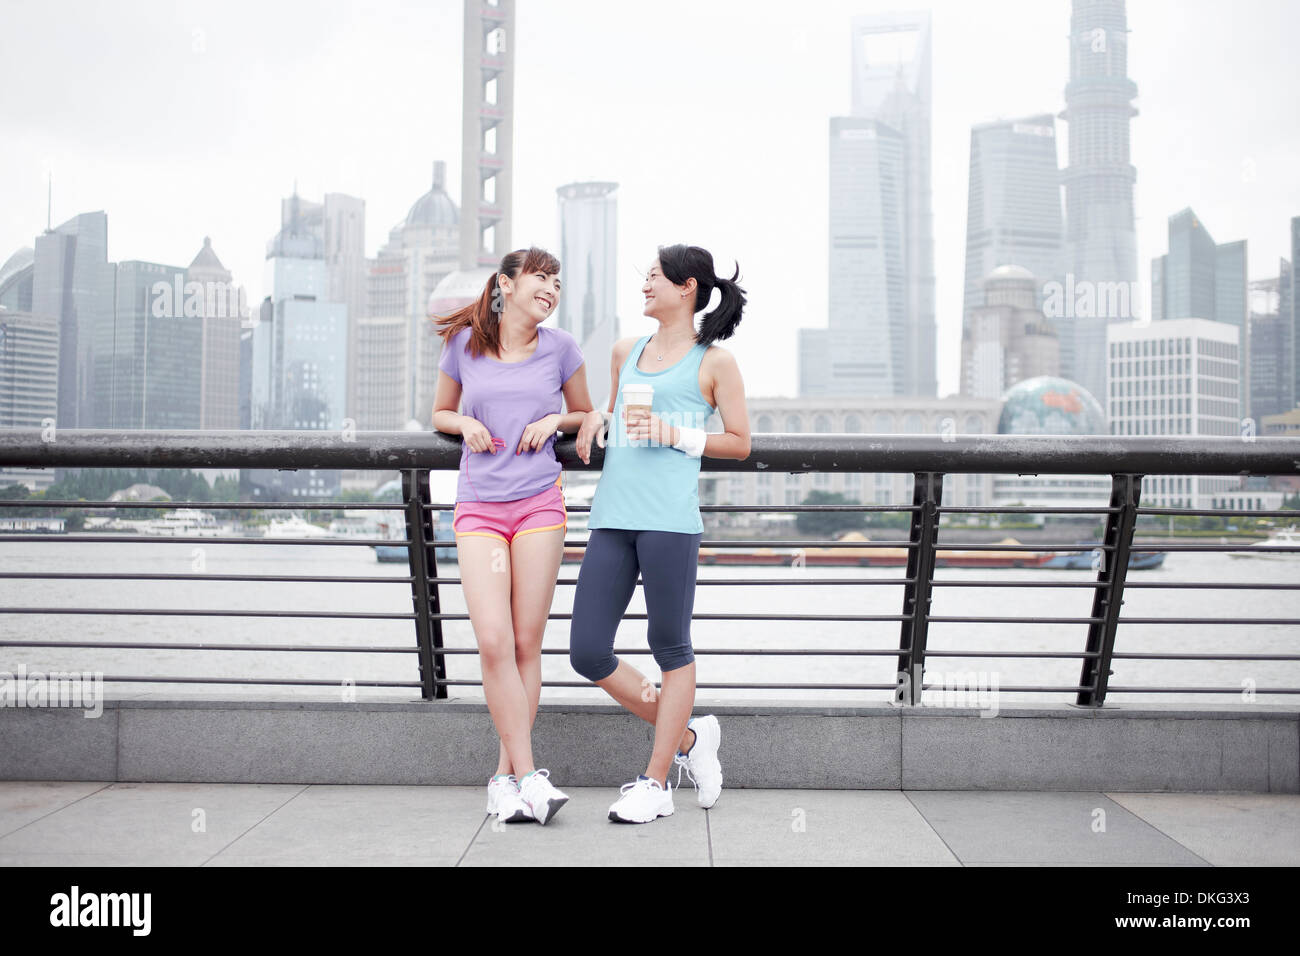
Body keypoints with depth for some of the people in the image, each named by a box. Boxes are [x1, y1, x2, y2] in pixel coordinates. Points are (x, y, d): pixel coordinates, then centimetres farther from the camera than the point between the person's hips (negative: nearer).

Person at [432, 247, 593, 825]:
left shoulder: (560, 347, 5)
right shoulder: (463, 343, 6)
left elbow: (585, 414, 18)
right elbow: (440, 413, 18)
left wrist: (556, 419, -3)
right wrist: (466, 423, -4)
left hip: (539, 503, 0)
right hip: (478, 507, 0)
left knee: (526, 645, 0)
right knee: (494, 643, -13)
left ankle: (505, 775, 12)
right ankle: (529, 776, -8)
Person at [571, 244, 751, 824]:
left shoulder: (714, 361, 4)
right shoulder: (626, 352, 20)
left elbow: (740, 443, 5)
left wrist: (676, 435, -7)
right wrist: (597, 419, 11)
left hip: (670, 519, -6)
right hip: (611, 517, 6)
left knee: (671, 649, 2)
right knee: (588, 654, 1)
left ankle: (654, 782, 15)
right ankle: (687, 736, 20)